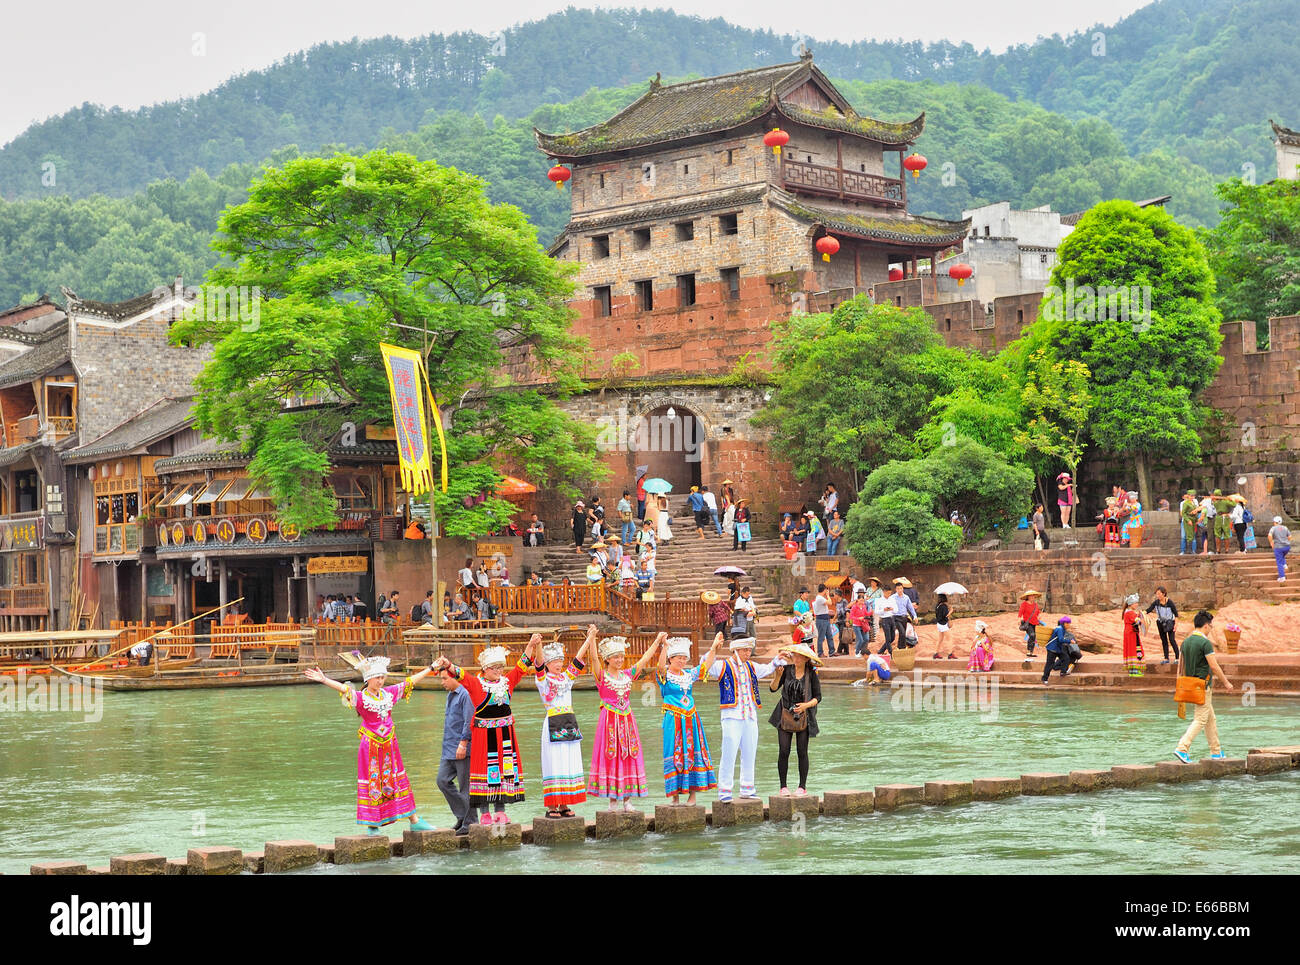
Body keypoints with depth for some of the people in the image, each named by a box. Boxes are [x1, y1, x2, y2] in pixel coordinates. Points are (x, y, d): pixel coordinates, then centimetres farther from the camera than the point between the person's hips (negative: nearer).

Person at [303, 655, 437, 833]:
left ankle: (414, 821, 15)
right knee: (372, 783, 0)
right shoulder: (360, 697, -9)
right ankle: (372, 825, 7)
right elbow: (343, 688, -26)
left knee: (399, 780, 10)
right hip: (370, 745, -5)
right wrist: (324, 680, -43)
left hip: (389, 744, 5)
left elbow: (411, 681, 15)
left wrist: (430, 669, 21)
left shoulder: (389, 693, 6)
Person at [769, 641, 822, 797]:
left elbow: (817, 697, 1)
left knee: (802, 752, 1)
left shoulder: (812, 674, -3)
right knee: (783, 752, -4)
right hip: (785, 716, 1)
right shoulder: (787, 670, -1)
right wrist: (777, 676, -19)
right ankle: (784, 786, 4)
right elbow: (773, 689, -2)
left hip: (803, 717, -1)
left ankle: (802, 787, 10)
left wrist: (806, 705, -17)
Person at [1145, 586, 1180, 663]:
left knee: (1171, 639, -10)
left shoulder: (1169, 602, -18)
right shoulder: (1156, 602, -7)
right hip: (1161, 623, 5)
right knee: (1164, 640, 9)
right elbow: (1149, 609, -13)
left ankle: (1177, 657, -1)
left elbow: (1176, 614, -11)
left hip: (1170, 622, -5)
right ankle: (1166, 658, 16)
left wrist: (1176, 624, -14)